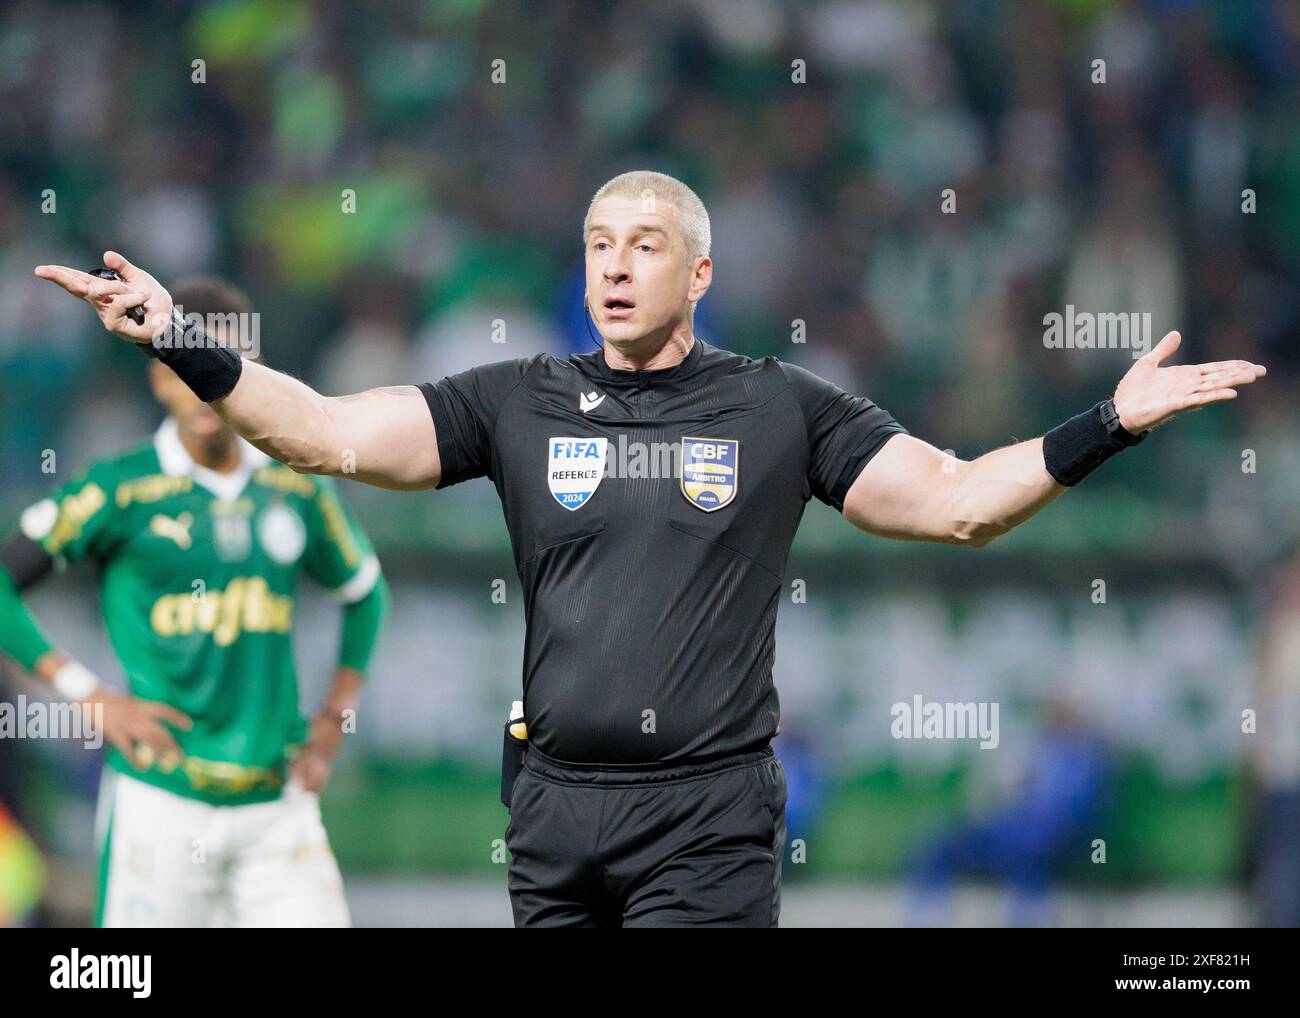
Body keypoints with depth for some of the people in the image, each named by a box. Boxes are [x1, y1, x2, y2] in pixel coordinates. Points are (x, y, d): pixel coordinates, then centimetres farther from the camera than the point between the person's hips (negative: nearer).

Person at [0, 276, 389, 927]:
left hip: (278, 805, 4)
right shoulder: (119, 492, -3)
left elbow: (365, 591, 28)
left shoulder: (297, 493, 10)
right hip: (161, 800, -4)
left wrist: (334, 719, 16)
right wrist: (89, 695, -9)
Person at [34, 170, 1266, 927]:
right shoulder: (518, 404, 7)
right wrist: (183, 347, -11)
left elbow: (956, 501, 4)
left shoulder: (781, 409, 4)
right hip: (556, 806, 3)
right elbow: (332, 435, 1)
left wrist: (1108, 426, -7)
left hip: (708, 817, -3)